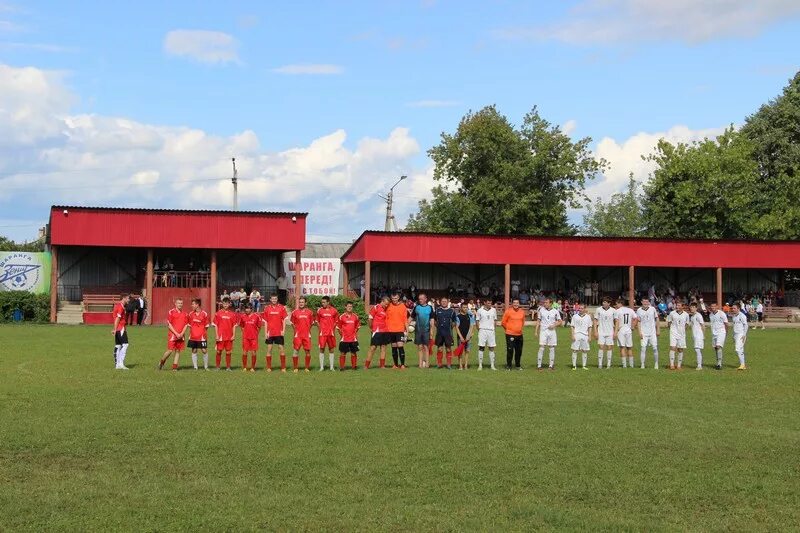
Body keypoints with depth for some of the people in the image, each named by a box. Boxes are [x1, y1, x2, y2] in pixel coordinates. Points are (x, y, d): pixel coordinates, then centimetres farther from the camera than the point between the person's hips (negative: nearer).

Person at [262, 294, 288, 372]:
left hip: (279, 332, -1)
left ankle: (283, 367, 5)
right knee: (269, 348, 2)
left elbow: (284, 320, 3)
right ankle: (269, 367, 9)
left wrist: (283, 330, -6)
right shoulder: (267, 308, 4)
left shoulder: (281, 307, 1)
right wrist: (265, 332, 0)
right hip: (270, 332, 1)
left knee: (281, 348, -1)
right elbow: (265, 322, 6)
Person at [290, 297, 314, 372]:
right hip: (298, 335, -1)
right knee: (295, 350, -3)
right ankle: (295, 368, 4)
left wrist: (308, 329, 11)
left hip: (307, 335, 1)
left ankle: (307, 368, 11)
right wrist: (296, 329, 9)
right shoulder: (295, 312, 2)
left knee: (307, 351, 1)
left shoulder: (309, 312, 5)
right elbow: (292, 322, 14)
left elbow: (311, 322, 16)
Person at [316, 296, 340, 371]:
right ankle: (321, 367, 4)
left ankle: (331, 367, 12)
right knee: (322, 349, -2)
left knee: (331, 349, 6)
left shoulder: (334, 310, 3)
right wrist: (320, 328, 0)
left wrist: (333, 329, 2)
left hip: (331, 333, 1)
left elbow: (336, 321, 12)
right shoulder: (319, 310, 2)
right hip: (322, 333, -1)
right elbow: (317, 321, 10)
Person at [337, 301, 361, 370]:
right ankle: (341, 367, 8)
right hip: (344, 339, -2)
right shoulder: (341, 316, -4)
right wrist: (341, 334, 1)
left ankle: (354, 366, 16)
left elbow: (357, 326, 16)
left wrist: (355, 333, 10)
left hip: (353, 339, 2)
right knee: (343, 353, 1)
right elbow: (338, 327, 3)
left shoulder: (355, 316, 4)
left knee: (354, 353, 7)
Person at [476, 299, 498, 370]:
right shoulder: (480, 310, 0)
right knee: (481, 348, -2)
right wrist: (479, 330, -2)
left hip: (491, 331, 3)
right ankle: (480, 365, 2)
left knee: (492, 348, 4)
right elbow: (477, 321, 4)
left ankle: (492, 365, 9)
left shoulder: (493, 310, 7)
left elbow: (495, 320, 15)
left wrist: (494, 328, 7)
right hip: (482, 330, -3)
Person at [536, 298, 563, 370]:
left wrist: (554, 325, -10)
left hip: (552, 331, 1)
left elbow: (560, 322, 7)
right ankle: (539, 365, -6)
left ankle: (551, 365, 13)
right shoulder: (541, 310, 4)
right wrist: (536, 331, 5)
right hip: (543, 331, -1)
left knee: (552, 348, 5)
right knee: (541, 348, -8)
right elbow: (538, 321, 10)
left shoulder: (555, 311, 2)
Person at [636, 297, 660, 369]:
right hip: (644, 333, -1)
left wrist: (658, 330, 8)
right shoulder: (639, 310, 0)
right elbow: (639, 322, 3)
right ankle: (642, 365, -1)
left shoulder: (652, 309, 2)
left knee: (655, 348, -1)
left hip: (652, 332, 1)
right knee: (643, 348, -6)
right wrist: (640, 332, -5)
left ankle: (656, 364, 11)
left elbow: (656, 319, 10)